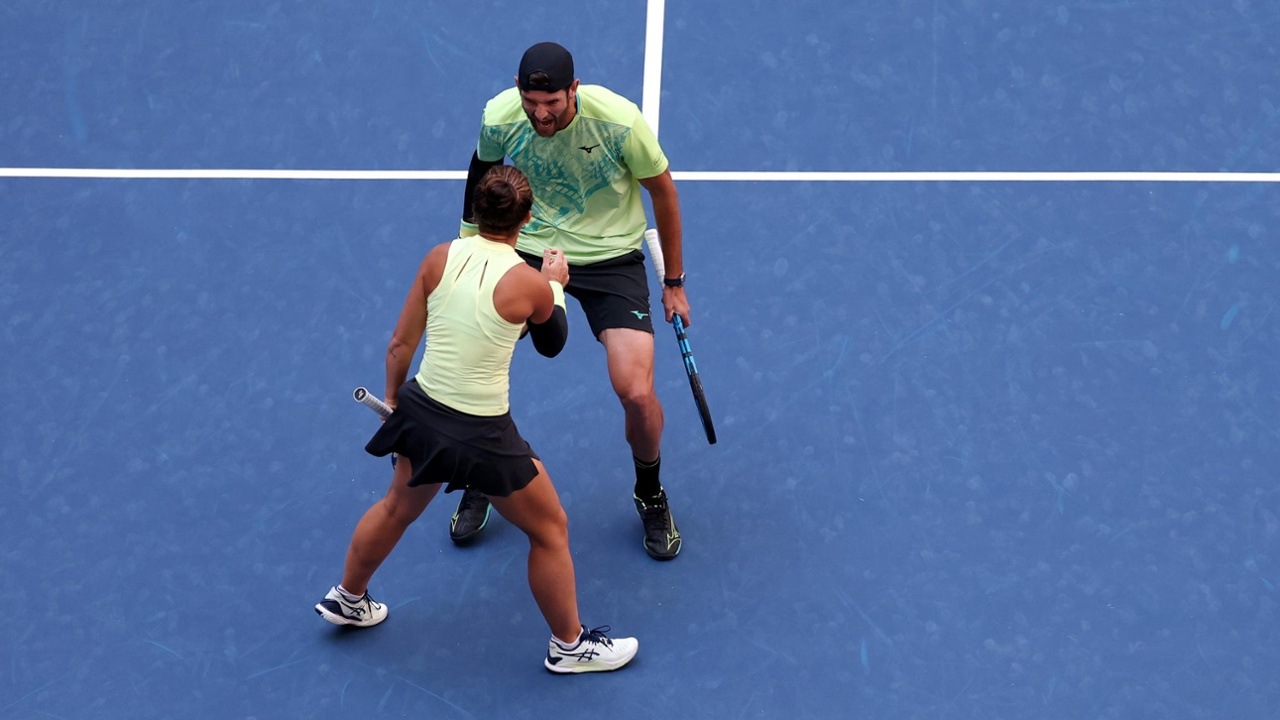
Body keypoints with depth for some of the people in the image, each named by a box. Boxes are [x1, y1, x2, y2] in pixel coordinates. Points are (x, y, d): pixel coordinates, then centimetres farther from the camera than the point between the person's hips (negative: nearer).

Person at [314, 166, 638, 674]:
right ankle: (569, 646, 29)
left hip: (420, 410, 6)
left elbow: (400, 345, 1)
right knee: (550, 529, 15)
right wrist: (556, 285, 21)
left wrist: (392, 399, 17)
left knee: (398, 507, 33)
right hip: (481, 436, -6)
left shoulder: (440, 258, -6)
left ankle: (347, 599, 54)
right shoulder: (530, 283, -16)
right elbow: (552, 345, 6)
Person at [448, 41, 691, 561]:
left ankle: (650, 495, 17)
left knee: (637, 394, -16)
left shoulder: (620, 122, -24)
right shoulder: (499, 118, -17)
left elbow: (663, 192, -8)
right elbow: (483, 169, 8)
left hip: (611, 258, -2)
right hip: (528, 250, 3)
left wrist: (674, 282, -1)